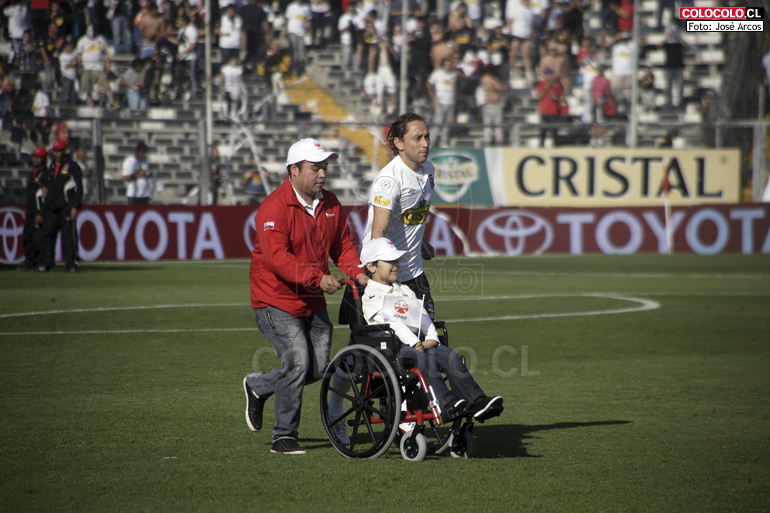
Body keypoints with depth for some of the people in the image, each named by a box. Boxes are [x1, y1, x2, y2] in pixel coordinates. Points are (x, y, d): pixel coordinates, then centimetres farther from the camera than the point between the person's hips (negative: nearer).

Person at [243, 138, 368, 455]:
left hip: (313, 303, 8)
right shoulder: (274, 208, -18)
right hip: (276, 302, -8)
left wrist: (358, 272, -7)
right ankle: (284, 437, -4)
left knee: (318, 367, 7)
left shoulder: (330, 204, 7)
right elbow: (277, 256, -28)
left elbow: (342, 245, 13)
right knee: (298, 361, -17)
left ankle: (259, 386, 32)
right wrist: (317, 277, -37)